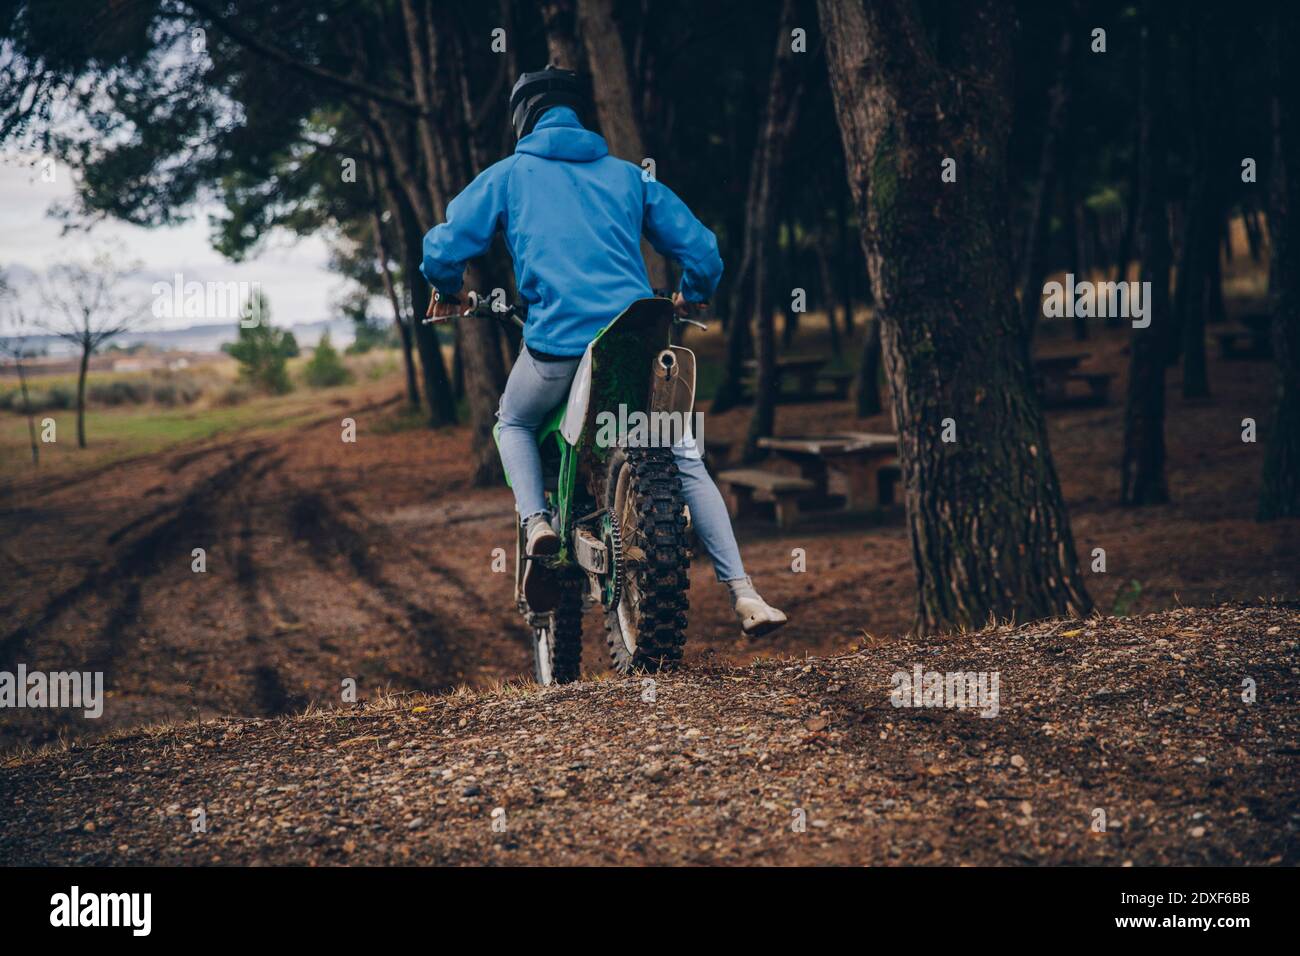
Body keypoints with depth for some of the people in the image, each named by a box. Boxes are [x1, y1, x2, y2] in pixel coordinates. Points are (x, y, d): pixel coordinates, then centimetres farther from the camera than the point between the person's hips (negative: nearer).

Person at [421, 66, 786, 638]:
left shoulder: (509, 175, 11)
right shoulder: (627, 175, 18)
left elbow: (444, 248, 3)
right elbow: (700, 249, 17)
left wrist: (447, 293, 25)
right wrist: (690, 298, 38)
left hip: (556, 341, -2)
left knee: (514, 423, 29)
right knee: (686, 460, 13)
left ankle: (535, 521, 2)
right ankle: (744, 594, -1)